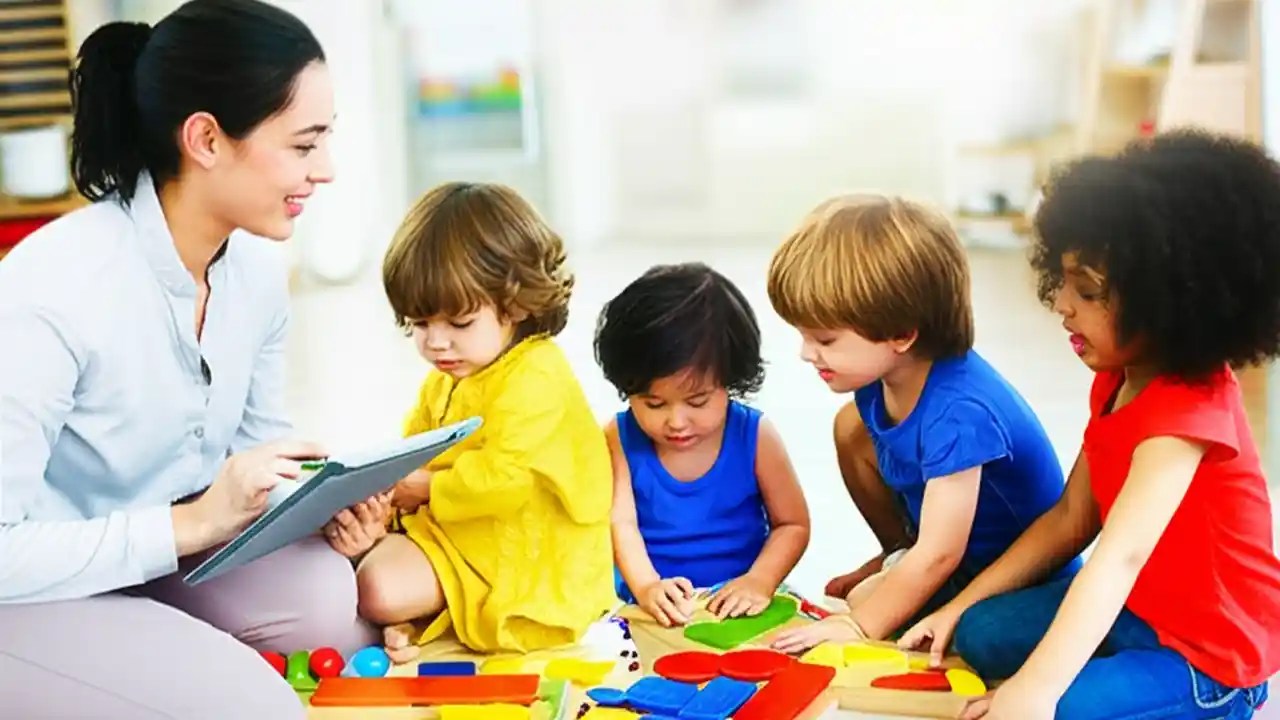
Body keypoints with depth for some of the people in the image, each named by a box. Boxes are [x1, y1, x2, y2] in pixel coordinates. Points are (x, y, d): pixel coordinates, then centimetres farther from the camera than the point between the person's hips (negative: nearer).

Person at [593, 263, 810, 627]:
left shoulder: (755, 436, -4)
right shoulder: (619, 439, -3)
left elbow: (793, 524, 1)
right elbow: (621, 523, -12)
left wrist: (760, 580, -18)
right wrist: (645, 586, -31)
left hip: (737, 604, 1)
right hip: (654, 609, 0)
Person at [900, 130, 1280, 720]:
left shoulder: (1190, 407, -28)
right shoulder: (1115, 381, 1)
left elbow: (1121, 555, -39)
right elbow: (1071, 520, 7)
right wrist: (959, 606, 4)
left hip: (1209, 655, -9)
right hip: (1135, 610, 9)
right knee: (979, 634, 4)